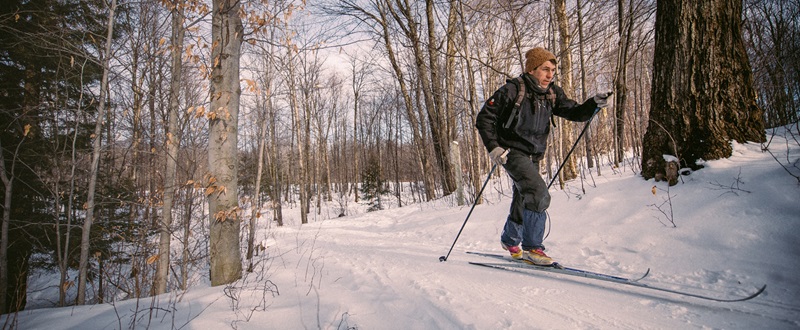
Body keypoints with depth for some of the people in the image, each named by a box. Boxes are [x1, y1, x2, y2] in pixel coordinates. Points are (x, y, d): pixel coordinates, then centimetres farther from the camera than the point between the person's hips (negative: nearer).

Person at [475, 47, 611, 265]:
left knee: (523, 200, 17)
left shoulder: (552, 94, 3)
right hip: (512, 152, -7)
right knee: (538, 193, -23)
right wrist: (493, 147, -21)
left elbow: (574, 113, 5)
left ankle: (510, 241, 40)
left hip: (533, 156, 7)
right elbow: (484, 118, -13)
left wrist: (594, 104, -15)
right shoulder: (513, 90, -15)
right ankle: (532, 247, -12)